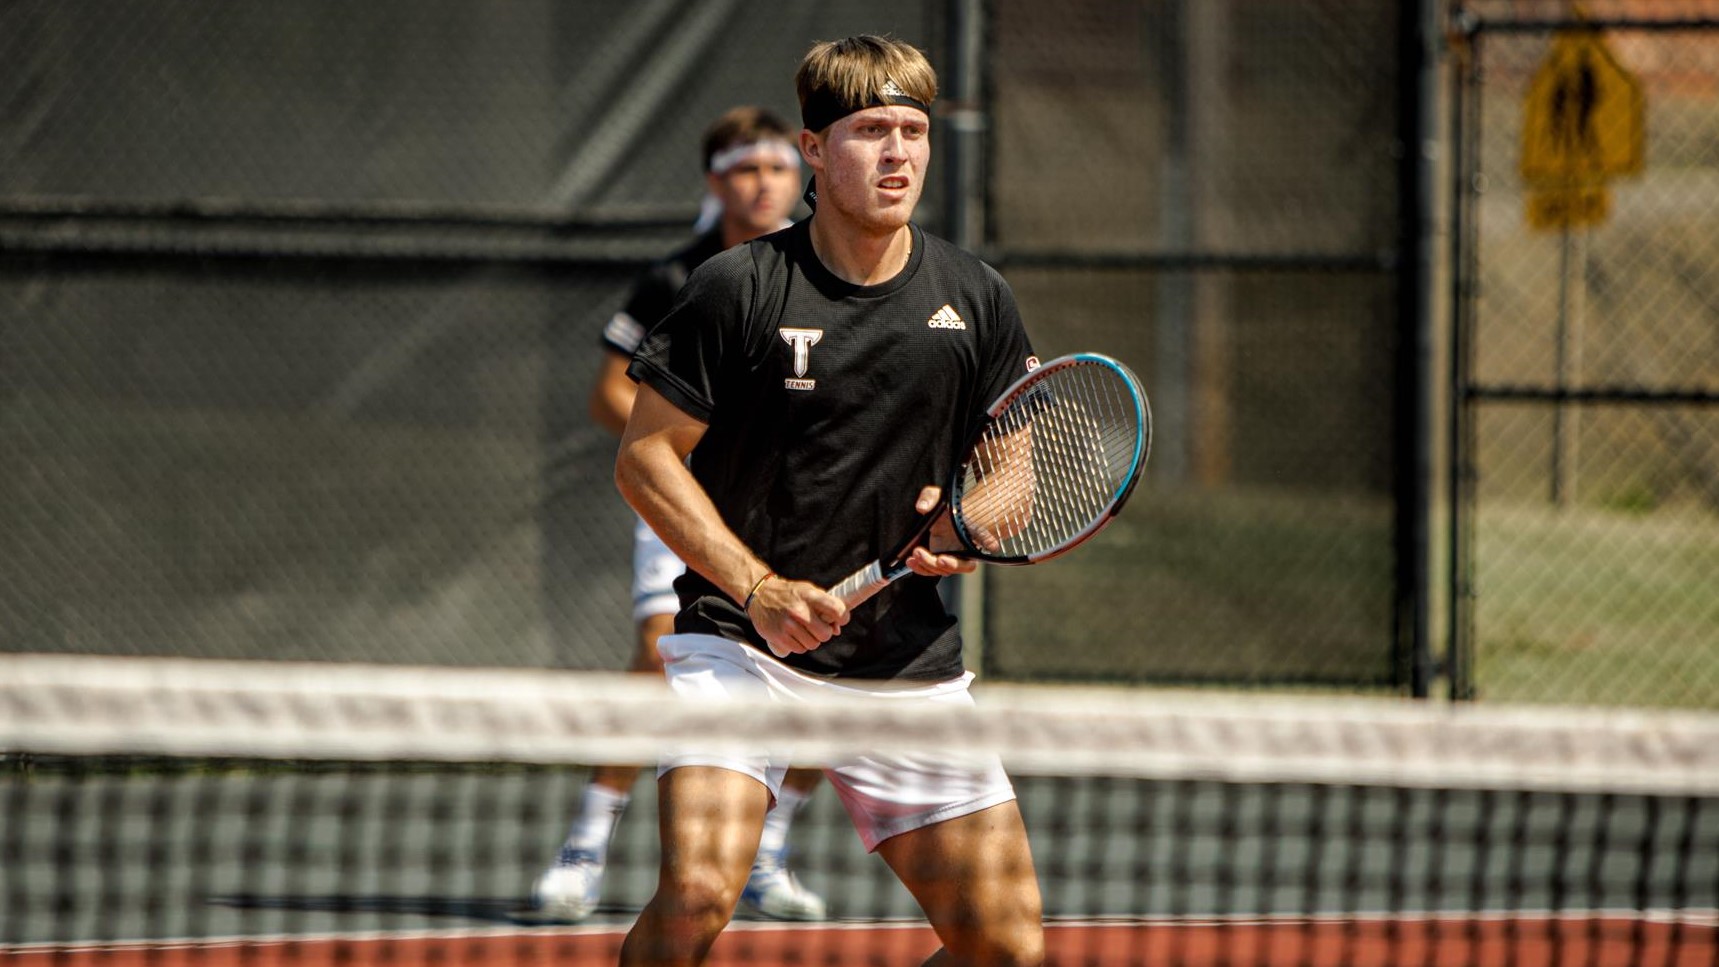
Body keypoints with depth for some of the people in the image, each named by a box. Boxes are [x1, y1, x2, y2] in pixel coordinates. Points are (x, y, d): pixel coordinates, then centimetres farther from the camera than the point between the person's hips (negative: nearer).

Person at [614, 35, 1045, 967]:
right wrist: (761, 591, -15)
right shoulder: (739, 287, -8)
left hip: (906, 662, 4)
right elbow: (644, 457, -4)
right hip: (738, 641, -4)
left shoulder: (976, 301, 3)